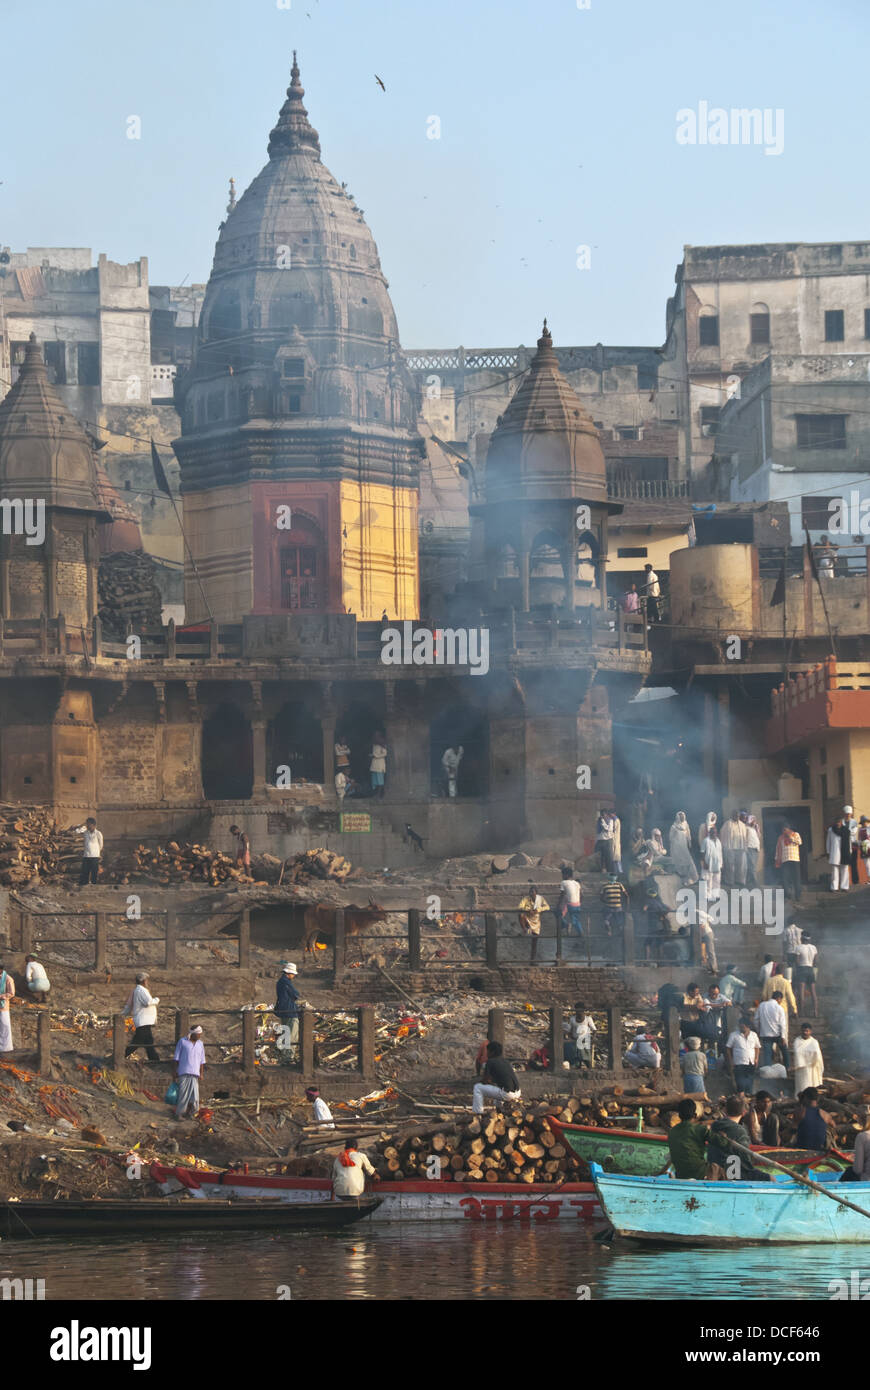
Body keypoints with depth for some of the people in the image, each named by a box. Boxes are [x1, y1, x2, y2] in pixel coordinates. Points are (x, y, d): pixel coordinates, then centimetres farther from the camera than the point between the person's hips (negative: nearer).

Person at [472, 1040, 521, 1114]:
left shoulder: (490, 1062, -3)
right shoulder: (505, 1061, 19)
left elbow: (484, 1080, 1)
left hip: (507, 1094, -8)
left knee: (477, 1088, 1)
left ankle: (478, 1114, -1)